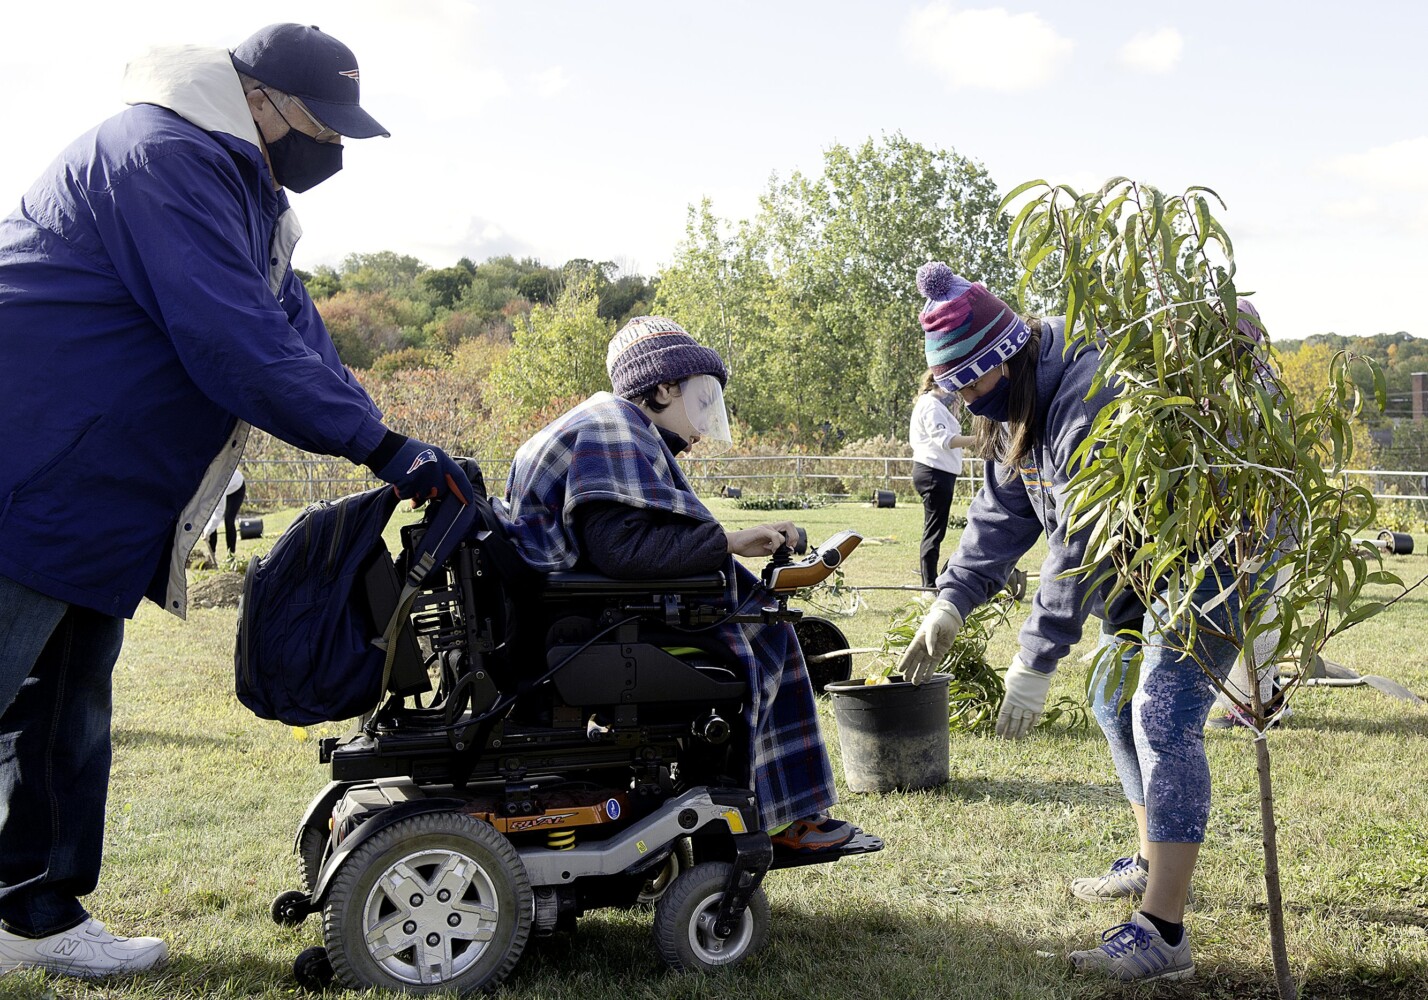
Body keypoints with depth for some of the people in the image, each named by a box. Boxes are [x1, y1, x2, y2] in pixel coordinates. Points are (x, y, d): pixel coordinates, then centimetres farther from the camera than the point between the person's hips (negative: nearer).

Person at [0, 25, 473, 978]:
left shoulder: (248, 201, 16)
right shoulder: (165, 156, -18)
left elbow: (301, 337, 14)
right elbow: (232, 343, -26)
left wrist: (401, 454, 2)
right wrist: (381, 443, -21)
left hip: (89, 501, 11)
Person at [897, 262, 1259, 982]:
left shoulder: (1095, 396, -32)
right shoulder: (1014, 405, 0)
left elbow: (1082, 544, -33)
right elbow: (1000, 516, 3)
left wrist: (1035, 661, -31)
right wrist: (951, 601, -9)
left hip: (1206, 564, -10)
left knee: (1163, 720, -18)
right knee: (1115, 704, 17)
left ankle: (1163, 933, -19)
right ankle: (1154, 864, 35)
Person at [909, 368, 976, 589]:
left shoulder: (935, 405, 22)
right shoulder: (931, 406, -11)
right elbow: (944, 439, -23)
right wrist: (976, 439, -27)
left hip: (938, 473, 11)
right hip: (934, 473, -11)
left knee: (934, 531, 12)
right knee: (934, 531, -9)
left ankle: (932, 585, 15)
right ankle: (930, 586, -7)